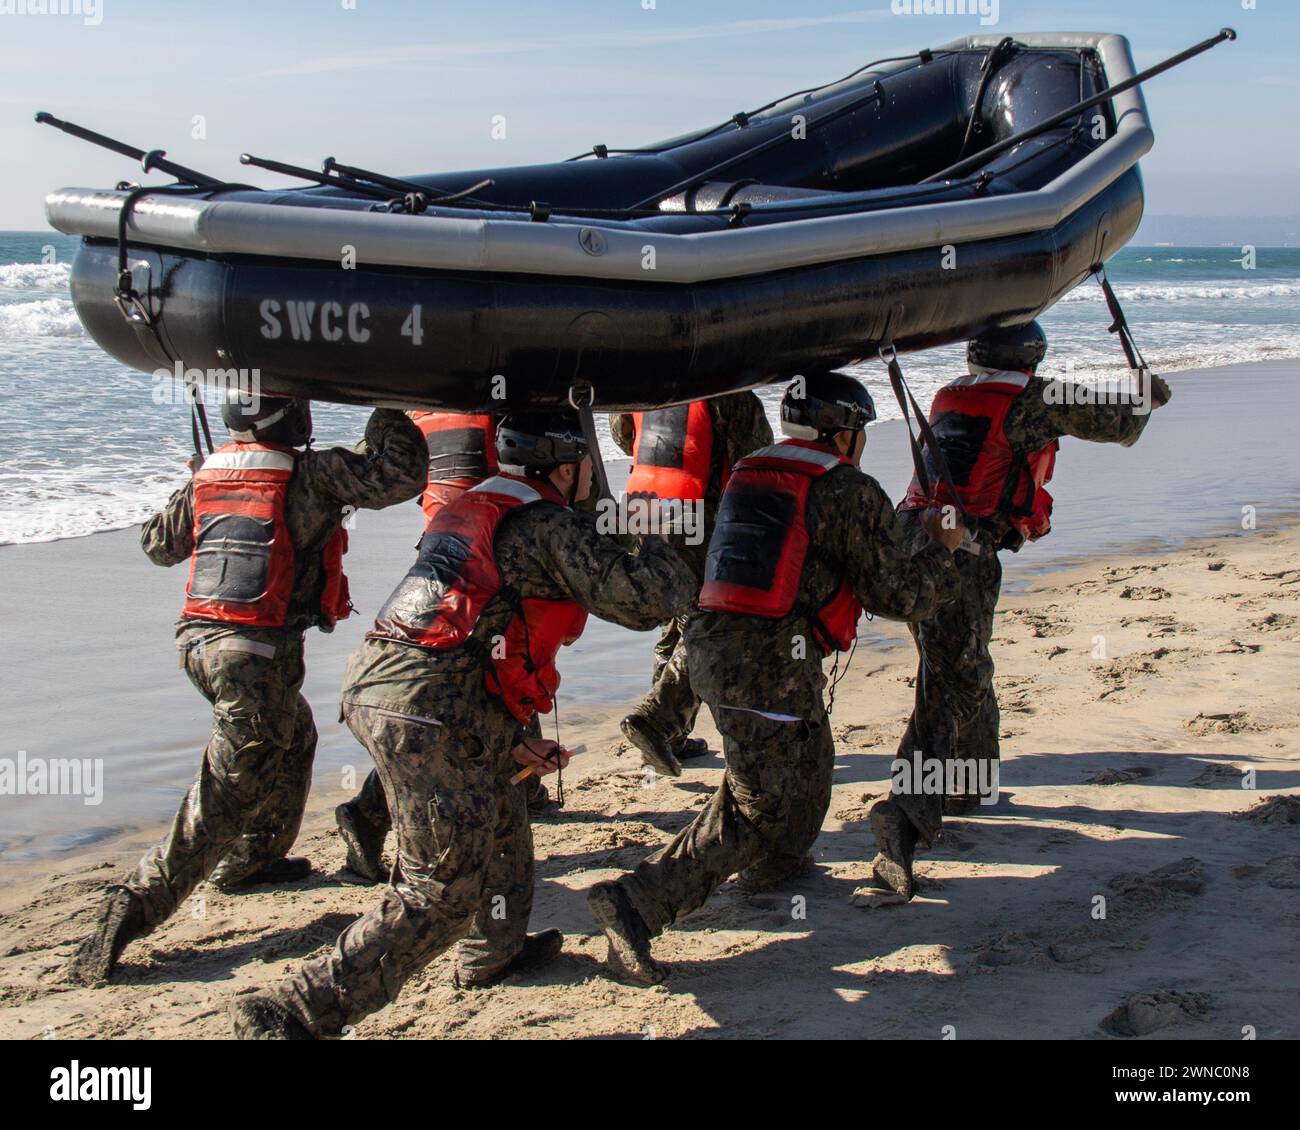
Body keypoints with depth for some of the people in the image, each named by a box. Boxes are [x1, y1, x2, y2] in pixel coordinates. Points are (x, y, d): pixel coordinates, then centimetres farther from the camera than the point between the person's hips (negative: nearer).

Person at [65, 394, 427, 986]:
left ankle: (251, 860, 42)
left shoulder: (204, 477, 9)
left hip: (198, 637, 8)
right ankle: (133, 908, -9)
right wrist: (388, 416, 7)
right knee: (224, 797, -3)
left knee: (294, 737, 30)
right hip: (257, 651, -8)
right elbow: (403, 473, -11)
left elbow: (159, 544, 23)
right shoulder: (314, 474, -9)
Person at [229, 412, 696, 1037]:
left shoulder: (473, 510, 25)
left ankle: (494, 952, 49)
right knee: (443, 893, -2)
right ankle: (291, 1012, -5)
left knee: (501, 818, 31)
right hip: (430, 713, -10)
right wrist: (664, 555, 17)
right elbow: (642, 601, -6)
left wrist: (509, 741, 27)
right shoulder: (551, 525, -3)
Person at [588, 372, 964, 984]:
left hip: (713, 645, 8)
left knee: (809, 760, 30)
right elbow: (901, 595, -2)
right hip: (771, 664, -8)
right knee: (755, 810, -4)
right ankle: (635, 901, -15)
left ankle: (774, 867, 48)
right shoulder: (852, 492, -3)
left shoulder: (748, 474, 18)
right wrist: (941, 550, 17)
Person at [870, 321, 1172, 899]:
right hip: (961, 551, -8)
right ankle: (906, 810, -29)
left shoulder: (949, 396, 20)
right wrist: (1146, 393, 32)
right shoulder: (1032, 399, 0)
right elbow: (1117, 423, 10)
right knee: (953, 686, -12)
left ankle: (969, 782, 42)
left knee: (959, 669, 26)